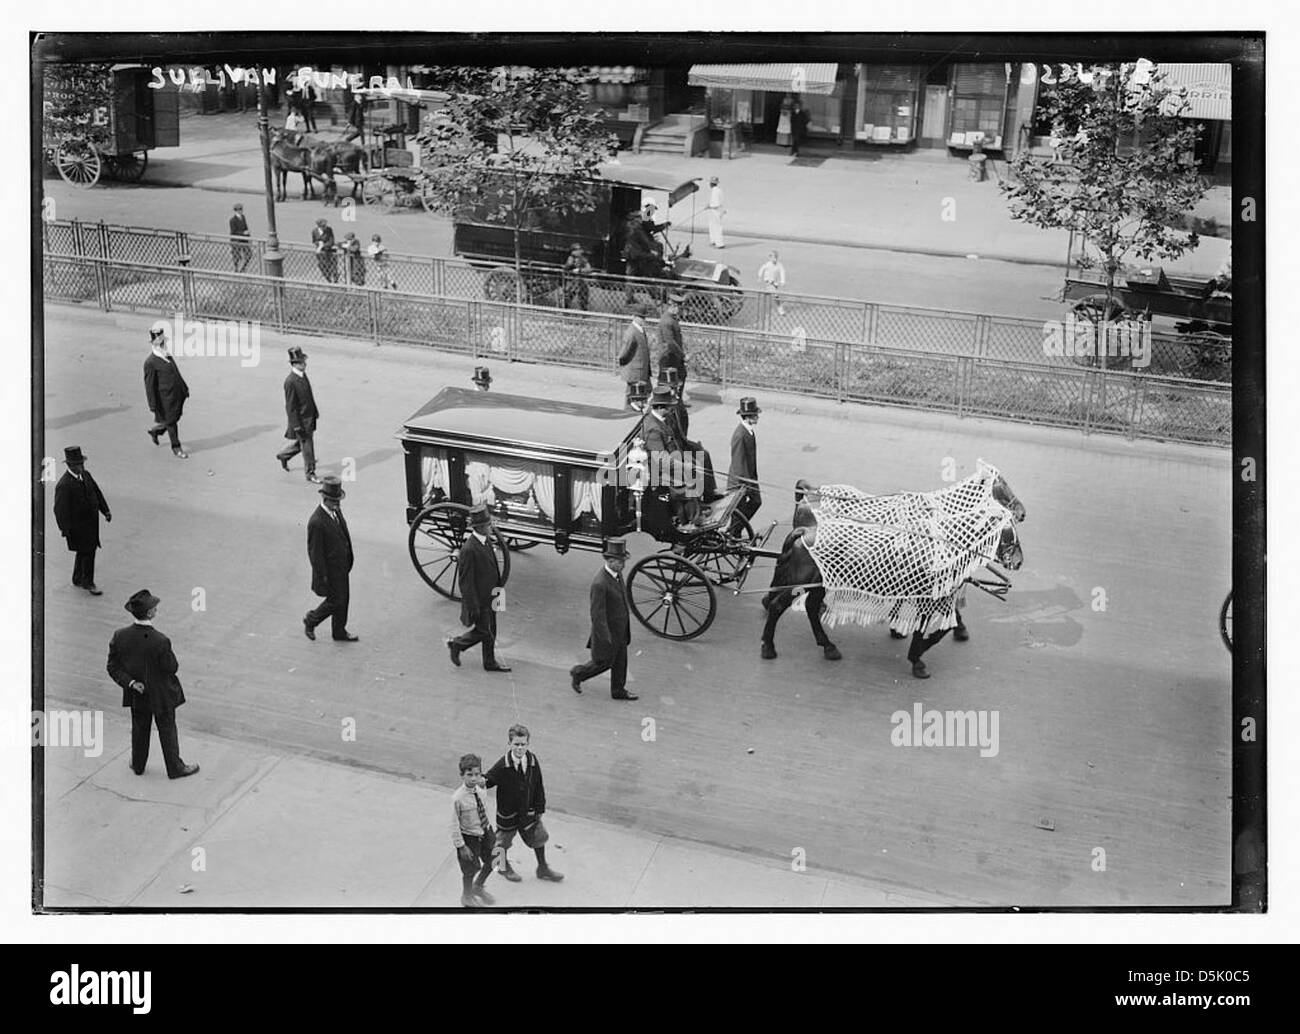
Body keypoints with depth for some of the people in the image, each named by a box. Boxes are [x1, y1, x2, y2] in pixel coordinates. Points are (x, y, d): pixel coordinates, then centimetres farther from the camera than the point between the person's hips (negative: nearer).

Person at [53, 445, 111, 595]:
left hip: (91, 521, 8)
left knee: (84, 551, 19)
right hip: (77, 525, -8)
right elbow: (60, 509, -21)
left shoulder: (86, 475, 2)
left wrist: (106, 510, 9)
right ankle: (88, 583, 10)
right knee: (87, 552, -4)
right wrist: (64, 529, -20)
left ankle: (78, 579, 35)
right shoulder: (64, 485, -23)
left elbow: (96, 492, 13)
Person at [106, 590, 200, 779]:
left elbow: (113, 667, -10)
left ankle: (138, 764, 44)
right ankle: (175, 768, 33)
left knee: (139, 728, 25)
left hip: (137, 694, 4)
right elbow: (172, 668, -19)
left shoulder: (120, 636, -18)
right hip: (161, 695, -4)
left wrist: (130, 682, -12)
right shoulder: (160, 641, -32)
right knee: (167, 730, 16)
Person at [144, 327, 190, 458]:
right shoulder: (150, 363, -18)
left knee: (175, 418, 19)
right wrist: (153, 406, -17)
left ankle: (154, 431, 45)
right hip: (166, 397, -8)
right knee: (170, 422, 6)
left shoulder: (168, 355, 8)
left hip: (177, 394, 8)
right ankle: (176, 448, 22)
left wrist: (184, 388, 23)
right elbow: (149, 385, -17)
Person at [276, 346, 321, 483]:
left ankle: (283, 455, 44)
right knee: (307, 446, 2)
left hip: (309, 416, 9)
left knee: (301, 443, 22)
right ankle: (310, 473, 15)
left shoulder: (303, 375, 4)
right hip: (300, 419, -9)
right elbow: (290, 406, -20)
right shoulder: (290, 381, -22)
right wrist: (296, 425, -19)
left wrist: (315, 411, 20)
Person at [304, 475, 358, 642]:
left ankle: (340, 632, 35)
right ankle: (311, 620, 31)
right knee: (335, 601, 6)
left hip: (342, 566, 8)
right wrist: (322, 577, -18)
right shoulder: (317, 522, -29)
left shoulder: (336, 510, -2)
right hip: (330, 569, -8)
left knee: (344, 599, 19)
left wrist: (347, 562, 19)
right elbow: (315, 552, -23)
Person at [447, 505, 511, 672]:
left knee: (490, 630, 17)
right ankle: (455, 644, 26)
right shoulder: (469, 549, -27)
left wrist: (497, 591, 20)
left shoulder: (485, 541, 1)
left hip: (489, 596, 9)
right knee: (482, 631, 4)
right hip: (478, 598, -9)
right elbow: (466, 581, -24)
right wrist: (473, 608, -21)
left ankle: (490, 663, 30)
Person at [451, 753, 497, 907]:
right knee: (470, 870, 12)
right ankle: (467, 896, 42)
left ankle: (478, 887, 49)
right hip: (469, 837, -6)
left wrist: (491, 831, 14)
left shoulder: (482, 791, -9)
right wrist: (460, 845, -17)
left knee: (491, 862, 20)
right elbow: (455, 824, -20)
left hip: (485, 832, 6)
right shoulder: (458, 798, -27)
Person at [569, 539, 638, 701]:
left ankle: (618, 690, 35)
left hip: (621, 628, 8)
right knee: (604, 662, 10)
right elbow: (597, 614, -27)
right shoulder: (599, 583, -32)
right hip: (606, 629, -8)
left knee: (621, 661, 18)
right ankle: (578, 673, 33)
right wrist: (606, 639, -23)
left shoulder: (617, 573, -4)